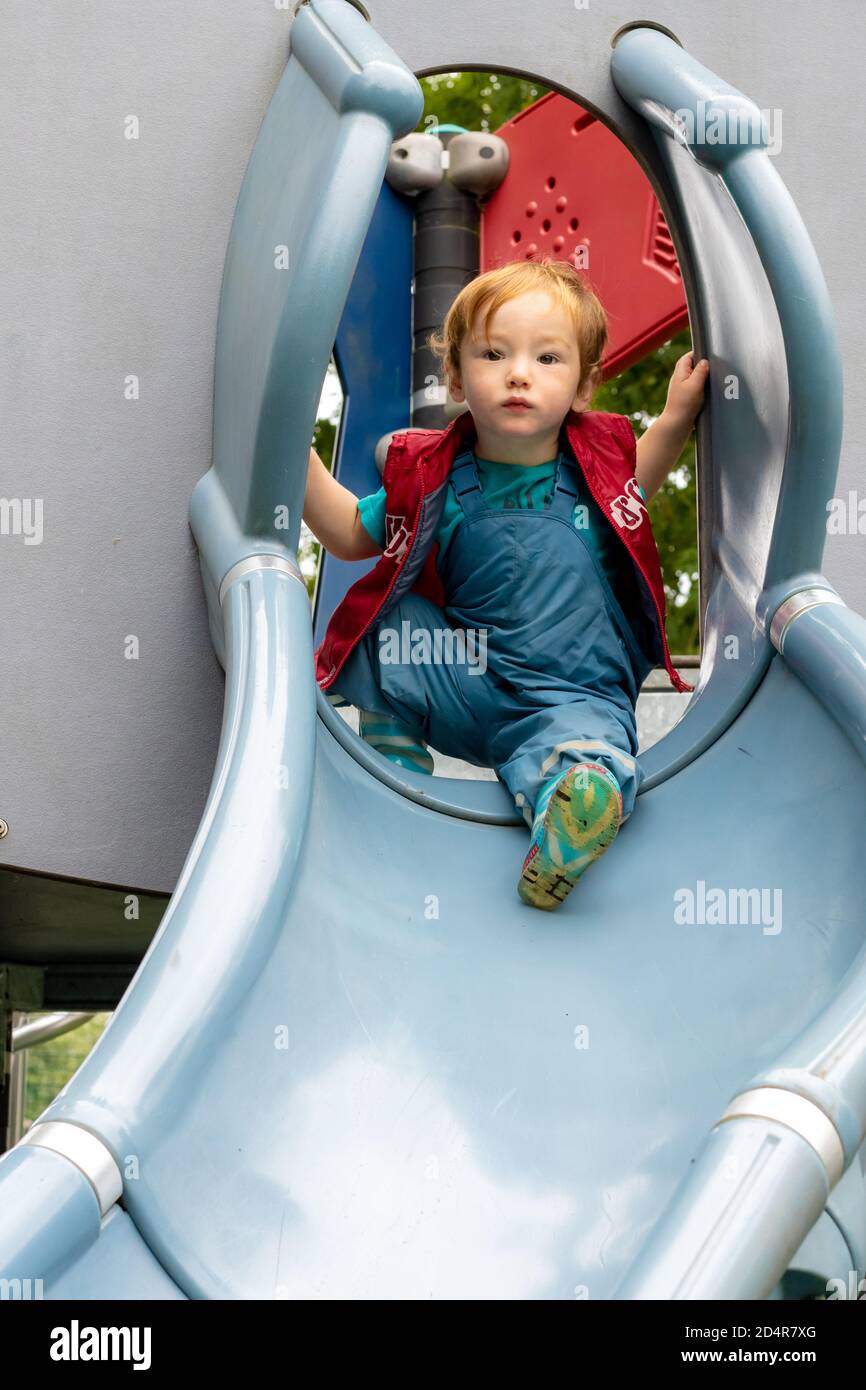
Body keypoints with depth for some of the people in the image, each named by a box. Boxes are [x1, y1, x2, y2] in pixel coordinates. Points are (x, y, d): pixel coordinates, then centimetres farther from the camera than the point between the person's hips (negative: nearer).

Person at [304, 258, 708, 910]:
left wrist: (676, 417, 10)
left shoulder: (601, 452, -2)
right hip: (464, 680, 3)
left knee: (591, 778, -35)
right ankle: (397, 766, 4)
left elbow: (634, 485, 25)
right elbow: (352, 534, 10)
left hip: (576, 697, -3)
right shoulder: (433, 478, -5)